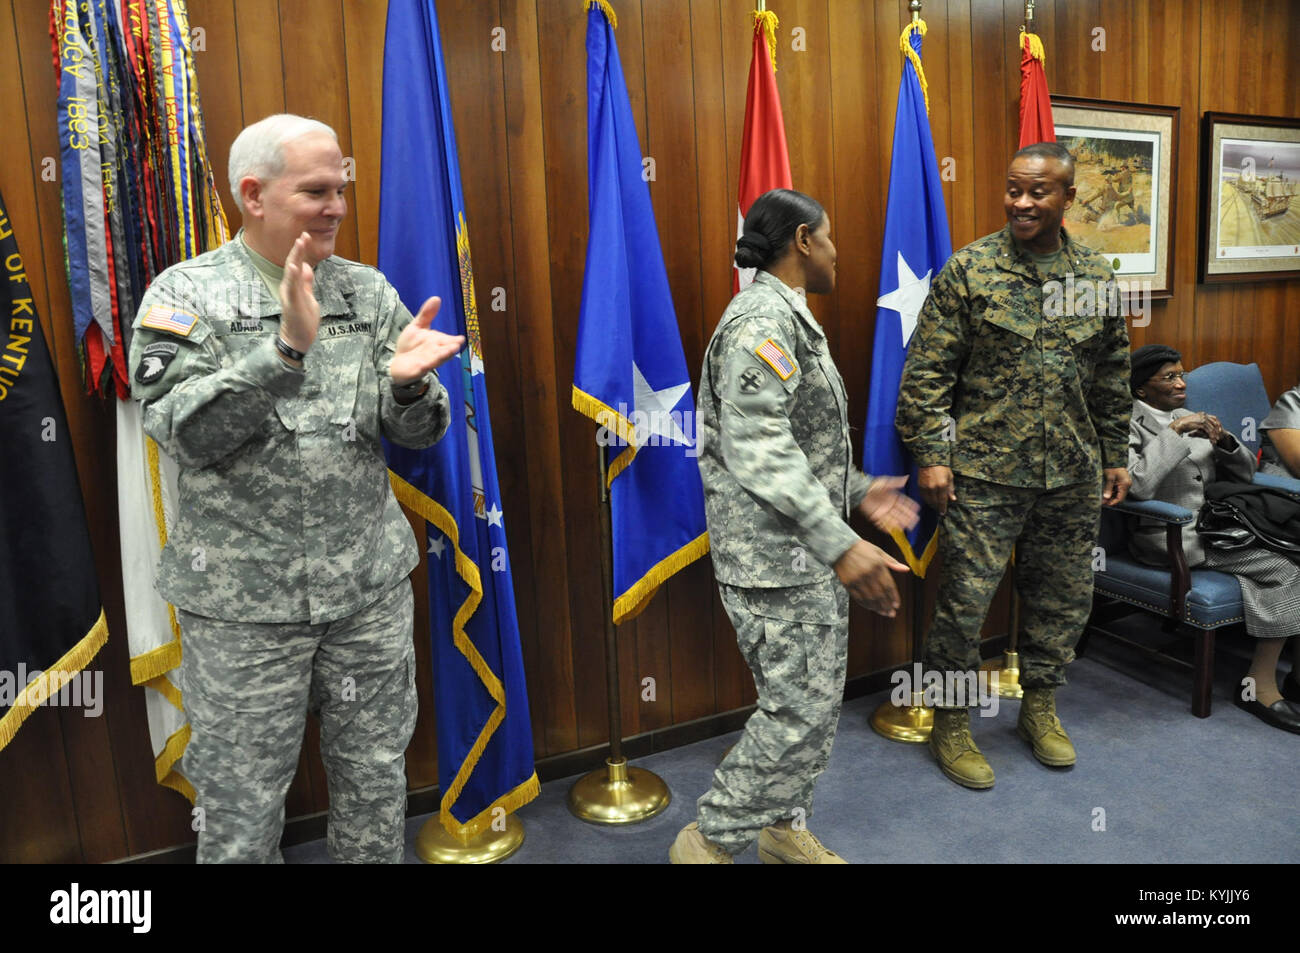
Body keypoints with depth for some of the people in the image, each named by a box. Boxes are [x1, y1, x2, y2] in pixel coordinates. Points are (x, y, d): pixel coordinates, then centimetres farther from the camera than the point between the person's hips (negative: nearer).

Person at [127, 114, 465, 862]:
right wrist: (285, 350, -28)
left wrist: (408, 382, -20)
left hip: (371, 586, 3)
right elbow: (181, 431, -17)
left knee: (377, 780, 17)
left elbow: (421, 432, 2)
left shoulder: (369, 290, 4)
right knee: (242, 805, 12)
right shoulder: (187, 292, -4)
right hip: (242, 600, -2)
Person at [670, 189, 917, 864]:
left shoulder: (789, 318, 17)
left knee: (816, 699, 16)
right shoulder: (762, 317, -16)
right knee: (800, 710, -5)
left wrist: (856, 491, 18)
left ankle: (784, 827, 32)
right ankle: (711, 841, 11)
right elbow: (757, 448, -27)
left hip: (808, 552, 10)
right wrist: (840, 545, -30)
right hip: (775, 555, -10)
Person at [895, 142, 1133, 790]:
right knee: (966, 598, -1)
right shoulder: (968, 270, -5)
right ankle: (951, 723, 18)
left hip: (1072, 473, 5)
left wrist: (1115, 457, 14)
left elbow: (1113, 380, 15)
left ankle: (1041, 707, 35)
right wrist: (930, 454, -12)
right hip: (984, 472, -4)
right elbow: (927, 372, -7)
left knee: (1064, 595, 14)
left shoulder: (1096, 278, 8)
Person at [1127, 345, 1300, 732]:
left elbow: (1245, 473, 18)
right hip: (1173, 538, -7)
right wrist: (1175, 433, -19)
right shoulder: (1129, 425, -5)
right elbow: (1139, 486, -23)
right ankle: (1258, 685, -12)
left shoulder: (1189, 418, 19)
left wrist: (1223, 440, -2)